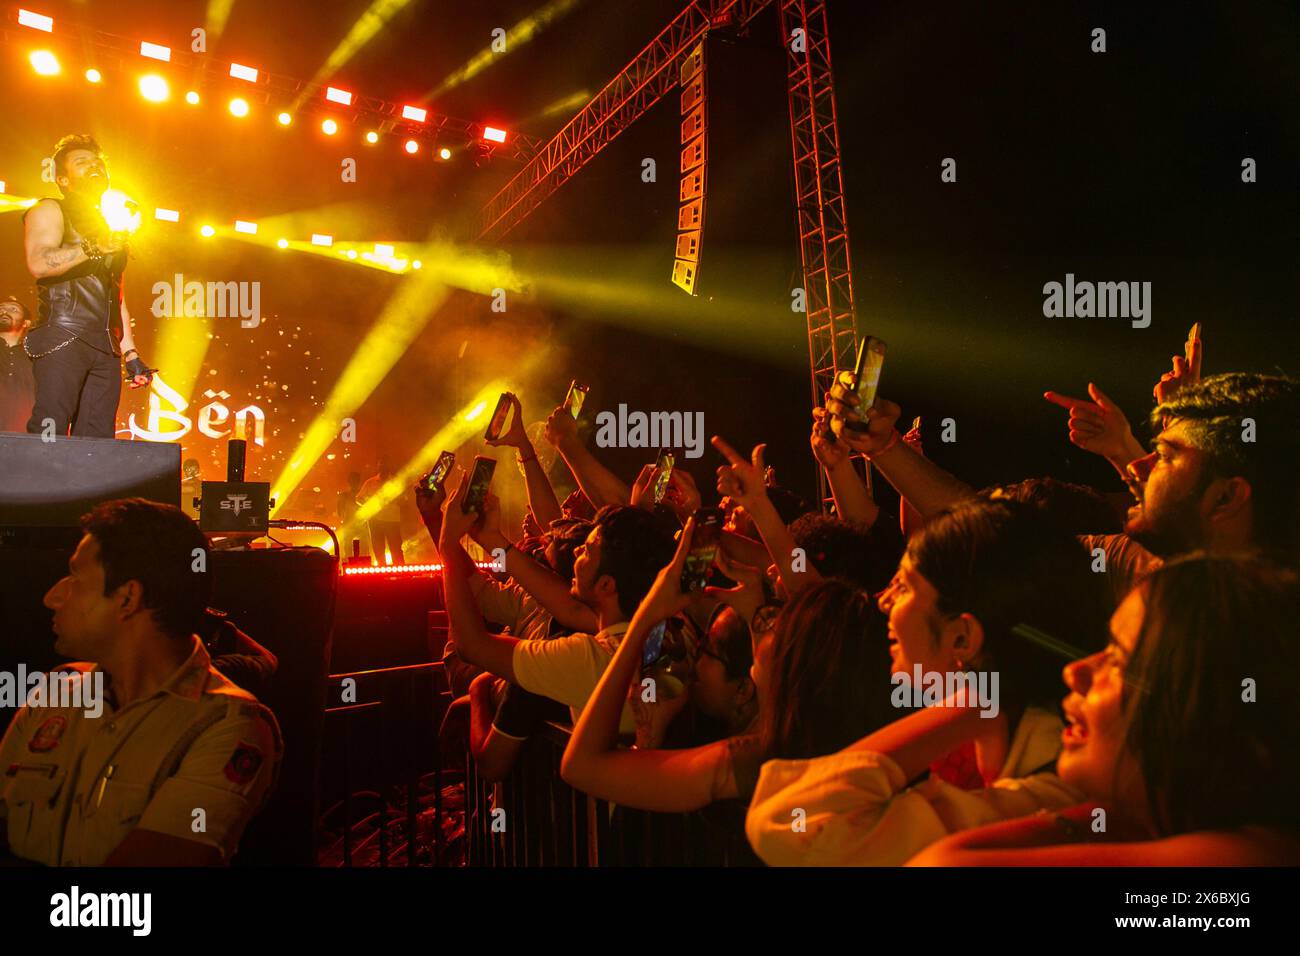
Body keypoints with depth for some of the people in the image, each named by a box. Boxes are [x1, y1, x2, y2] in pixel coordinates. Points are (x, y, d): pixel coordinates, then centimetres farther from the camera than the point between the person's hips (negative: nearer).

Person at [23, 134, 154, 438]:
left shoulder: (110, 227, 28)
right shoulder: (50, 211, 8)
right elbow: (38, 263, -12)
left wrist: (130, 352, 20)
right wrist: (94, 247, -16)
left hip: (106, 347, 6)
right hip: (62, 338, -6)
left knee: (98, 444, -2)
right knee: (48, 437, -15)